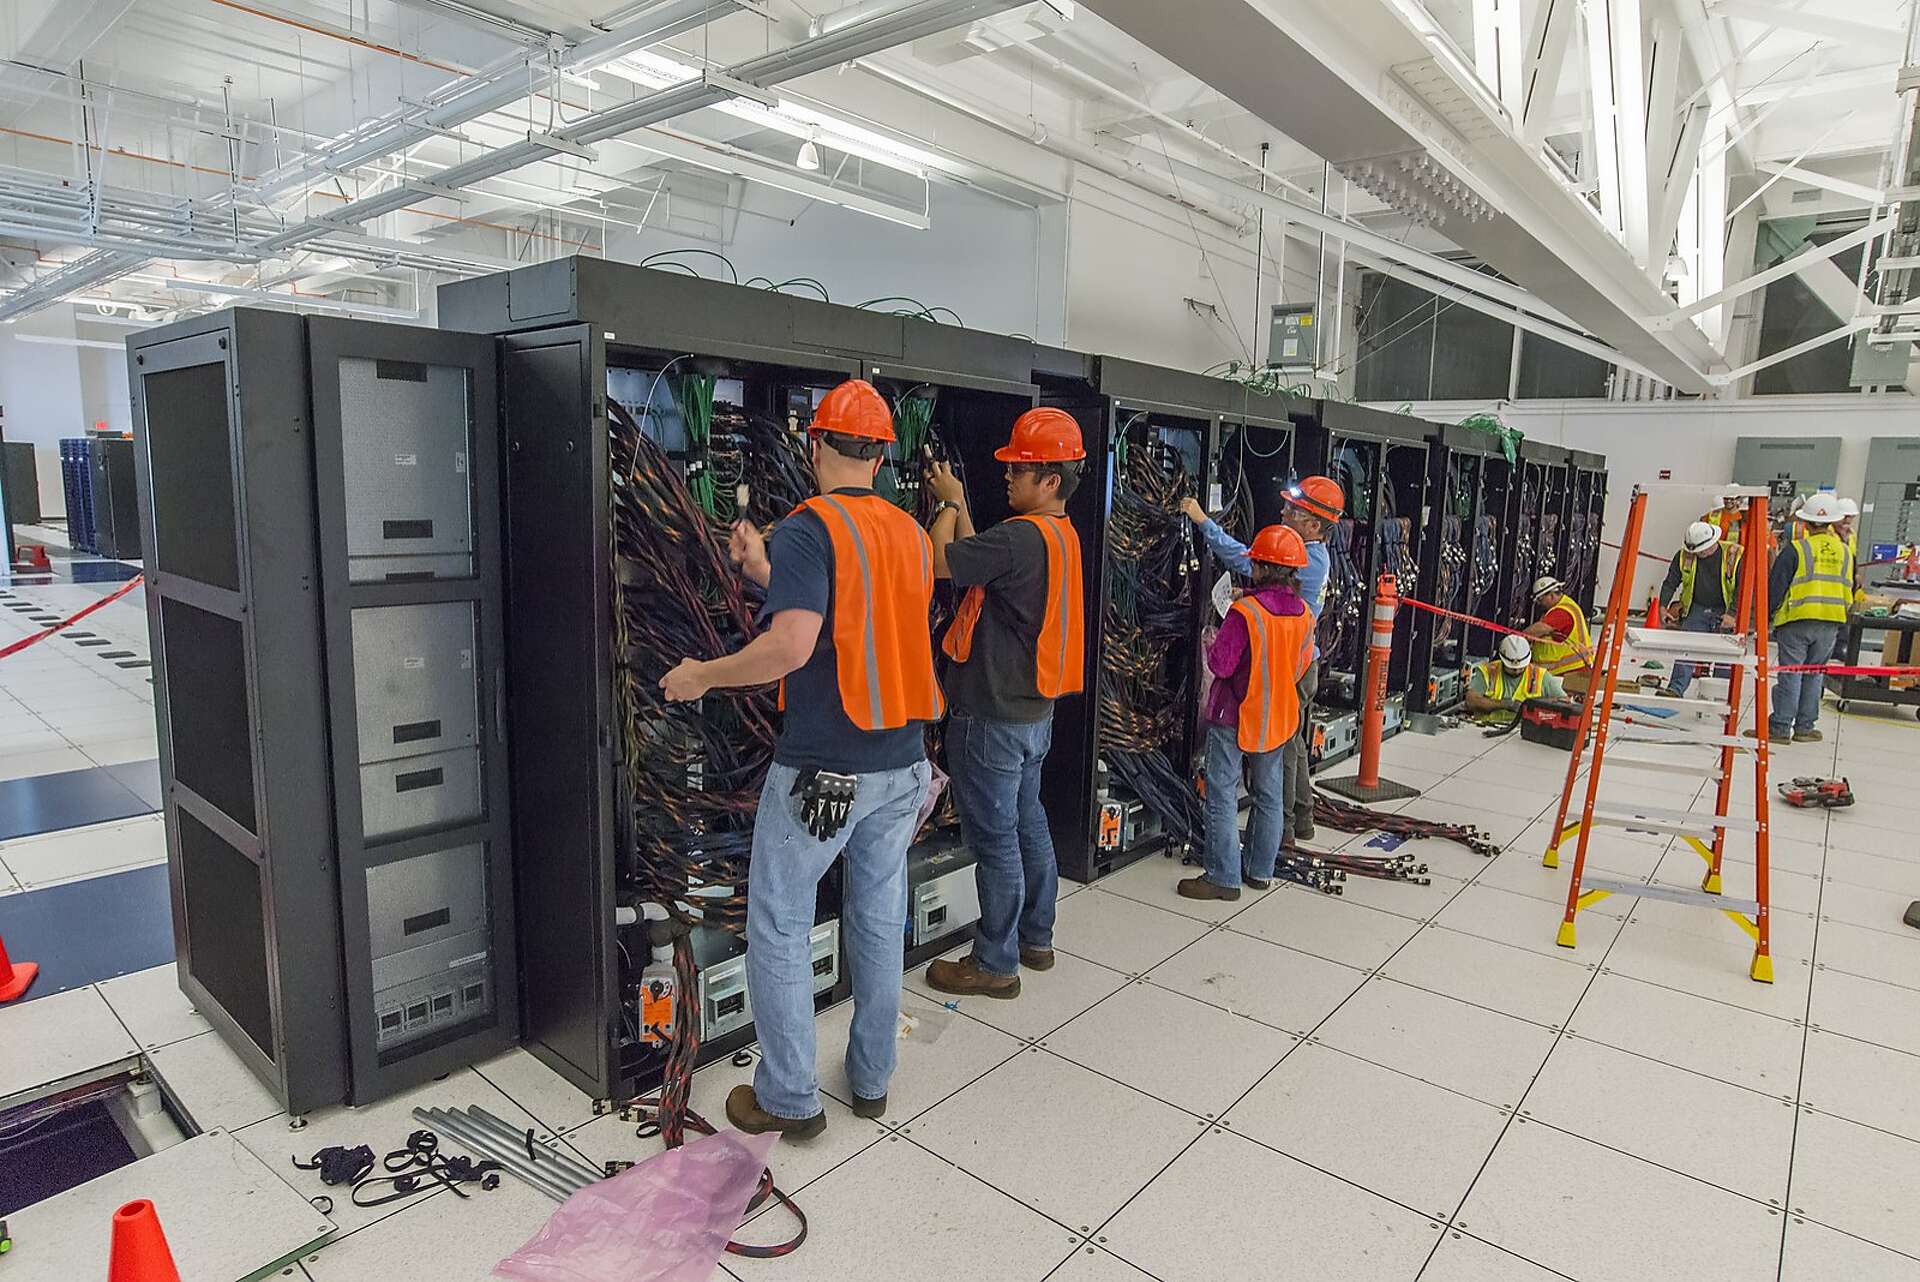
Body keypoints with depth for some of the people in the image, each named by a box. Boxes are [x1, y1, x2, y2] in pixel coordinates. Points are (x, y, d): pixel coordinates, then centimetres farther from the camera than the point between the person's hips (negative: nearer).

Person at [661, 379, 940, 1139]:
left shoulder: (809, 528, -13)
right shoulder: (911, 535, 7)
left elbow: (791, 647, -25)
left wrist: (701, 675, -10)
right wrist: (769, 575, 18)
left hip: (819, 769, -6)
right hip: (901, 763, 7)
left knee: (778, 927, 9)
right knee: (880, 920, 17)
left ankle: (789, 1100, 20)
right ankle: (871, 1079, 32)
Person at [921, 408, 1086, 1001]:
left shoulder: (1021, 536, -23)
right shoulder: (1062, 535, 8)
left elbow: (940, 562, -21)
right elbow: (979, 560, 12)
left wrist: (948, 503, -5)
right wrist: (957, 501, 9)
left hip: (993, 719, -10)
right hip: (1033, 711, 10)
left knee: (995, 839, 2)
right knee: (1028, 824, 20)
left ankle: (995, 964, 15)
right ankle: (1035, 938, 34)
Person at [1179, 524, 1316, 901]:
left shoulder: (1244, 611, -20)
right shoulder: (1304, 614, 0)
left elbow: (1220, 665, -19)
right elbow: (1300, 667, 9)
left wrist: (1210, 647, 1)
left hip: (1234, 716, -6)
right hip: (1277, 718, 6)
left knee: (1223, 796, 1)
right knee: (1270, 795, 17)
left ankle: (1223, 877, 4)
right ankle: (1261, 870, 27)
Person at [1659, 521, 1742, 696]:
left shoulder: (1734, 555, -11)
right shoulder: (1684, 556, -3)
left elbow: (1742, 588, -11)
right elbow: (1670, 583, 2)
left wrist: (1732, 614, -20)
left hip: (1724, 612, -1)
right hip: (1696, 610, 2)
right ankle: (1675, 689, -11)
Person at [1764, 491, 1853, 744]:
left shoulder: (1795, 549, -8)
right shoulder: (1845, 552, 8)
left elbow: (1775, 588, -8)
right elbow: (1850, 591, 18)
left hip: (1797, 621, -4)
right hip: (1831, 625, 4)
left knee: (1790, 674, -1)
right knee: (1814, 675, 11)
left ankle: (1780, 727, 0)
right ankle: (1804, 727, 15)